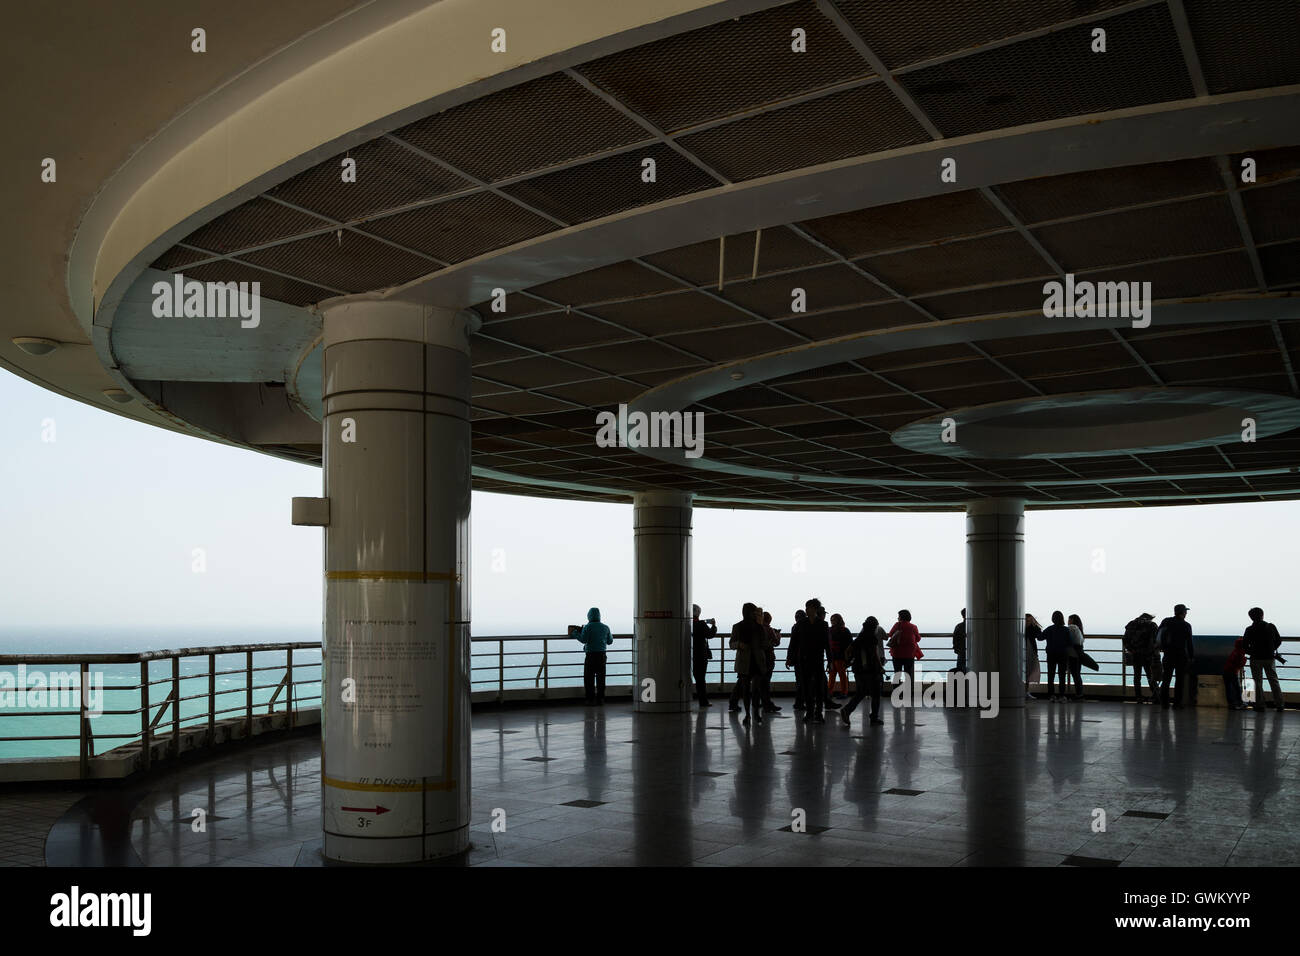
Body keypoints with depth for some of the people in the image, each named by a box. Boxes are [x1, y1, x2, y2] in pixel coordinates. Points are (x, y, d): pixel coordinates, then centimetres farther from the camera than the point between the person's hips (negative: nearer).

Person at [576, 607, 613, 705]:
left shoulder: (587, 627, -7)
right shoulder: (605, 628, 7)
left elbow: (583, 640, -17)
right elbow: (610, 641, 14)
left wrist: (577, 633, -1)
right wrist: (611, 636, 34)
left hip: (591, 655, -4)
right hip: (602, 655, 4)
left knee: (589, 678, 2)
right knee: (601, 678, 11)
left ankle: (590, 699, -1)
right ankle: (600, 698, 13)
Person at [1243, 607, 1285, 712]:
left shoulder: (1250, 630, -8)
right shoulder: (1271, 627, -1)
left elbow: (1244, 645, -6)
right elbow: (1279, 641, 6)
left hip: (1256, 659, -2)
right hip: (1269, 658, 2)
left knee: (1258, 682, 6)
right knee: (1274, 681, 10)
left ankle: (1260, 705, 5)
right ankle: (1279, 704, 8)